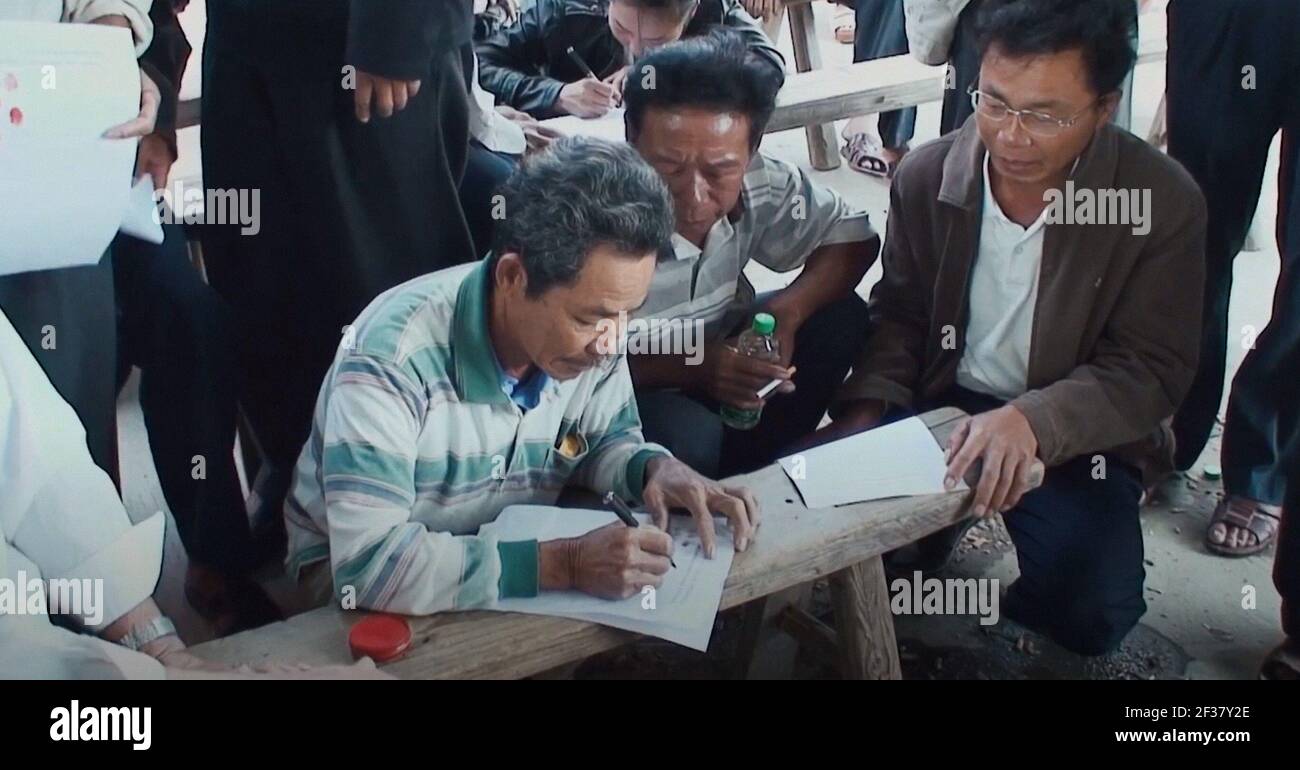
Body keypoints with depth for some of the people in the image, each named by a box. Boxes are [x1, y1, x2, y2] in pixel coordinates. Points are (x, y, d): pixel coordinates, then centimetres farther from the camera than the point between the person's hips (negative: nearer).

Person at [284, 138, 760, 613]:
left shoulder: (590, 336, -14)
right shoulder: (394, 354, -32)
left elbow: (604, 440, 6)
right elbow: (367, 564, -38)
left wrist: (654, 466, -17)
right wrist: (563, 566, -41)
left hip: (513, 544, 3)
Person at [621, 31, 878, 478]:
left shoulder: (760, 184, -17)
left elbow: (853, 240, -4)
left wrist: (784, 315, -22)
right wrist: (690, 366, -35)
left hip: (718, 354, 6)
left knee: (839, 320, -10)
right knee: (688, 440, -33)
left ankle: (748, 481, 2)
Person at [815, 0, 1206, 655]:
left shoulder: (1163, 203, -17)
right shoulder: (927, 176, -8)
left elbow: (1150, 372, -16)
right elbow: (901, 314, 2)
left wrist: (1033, 421, -34)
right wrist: (866, 408, -18)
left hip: (1077, 434, -2)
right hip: (943, 404, 3)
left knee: (1085, 616, -24)